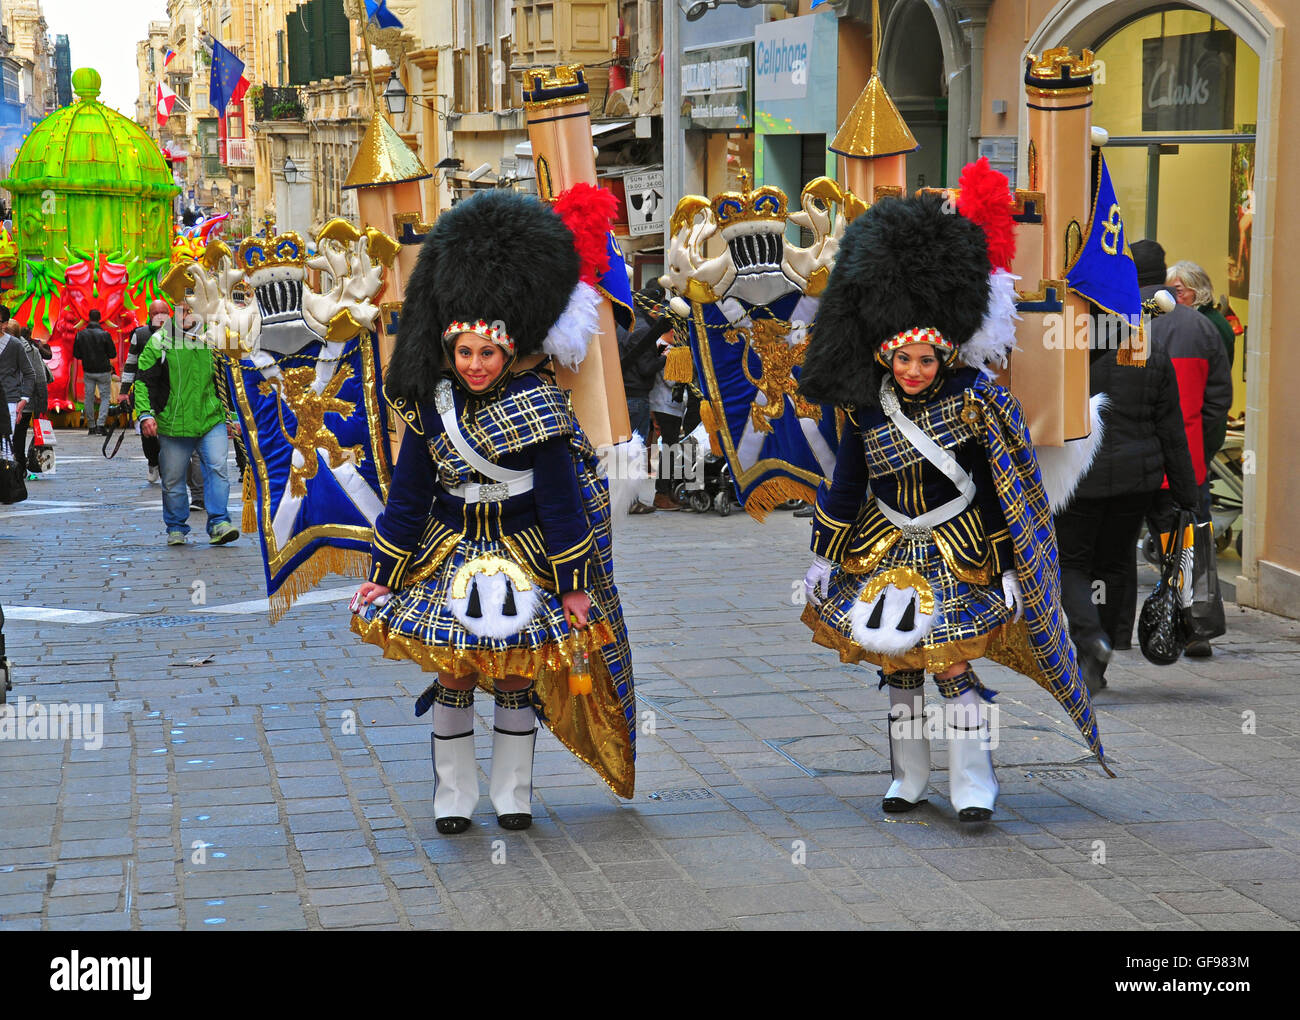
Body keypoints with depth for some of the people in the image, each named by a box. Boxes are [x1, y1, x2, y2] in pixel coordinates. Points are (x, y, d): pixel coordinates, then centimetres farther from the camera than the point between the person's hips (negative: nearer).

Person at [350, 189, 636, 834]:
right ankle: (454, 793, 17)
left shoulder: (538, 404, -15)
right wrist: (381, 576, 1)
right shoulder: (432, 404, -6)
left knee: (517, 676, 5)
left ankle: (513, 791, 21)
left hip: (523, 556, -2)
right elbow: (407, 495, 1)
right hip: (452, 555, 2)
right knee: (453, 675, 3)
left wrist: (573, 584, -11)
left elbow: (561, 498, -11)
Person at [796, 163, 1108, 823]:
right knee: (898, 663, 8)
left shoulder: (973, 402, -13)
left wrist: (1007, 569, -8)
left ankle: (972, 782, 2)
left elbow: (994, 492, -8)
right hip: (886, 550, 3)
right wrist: (823, 559, 6)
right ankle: (908, 778, 21)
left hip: (957, 552, -3)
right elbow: (845, 488, 4)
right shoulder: (868, 412, -6)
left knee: (953, 662, -9)